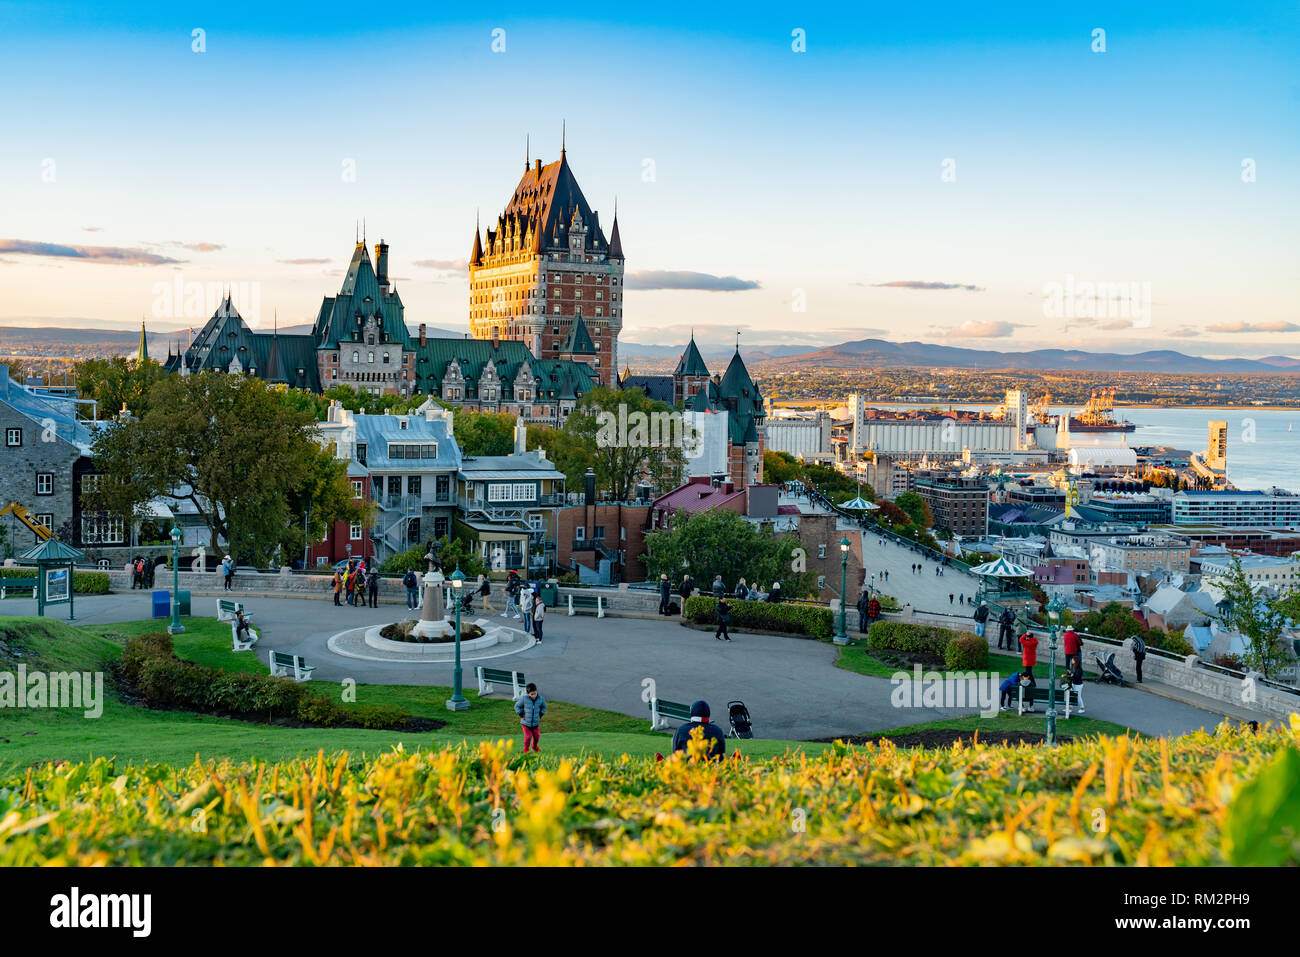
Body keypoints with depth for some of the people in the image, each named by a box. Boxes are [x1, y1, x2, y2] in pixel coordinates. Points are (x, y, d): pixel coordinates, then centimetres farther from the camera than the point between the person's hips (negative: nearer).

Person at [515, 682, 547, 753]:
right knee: (528, 736, -11)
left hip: (536, 723, 3)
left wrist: (540, 715, 4)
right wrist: (521, 715, -7)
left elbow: (543, 707, 11)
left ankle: (535, 747, 40)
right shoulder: (524, 699, -19)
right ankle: (526, 749, 15)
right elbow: (517, 706, -3)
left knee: (537, 736, 8)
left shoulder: (541, 699, -11)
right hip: (526, 723, -3)